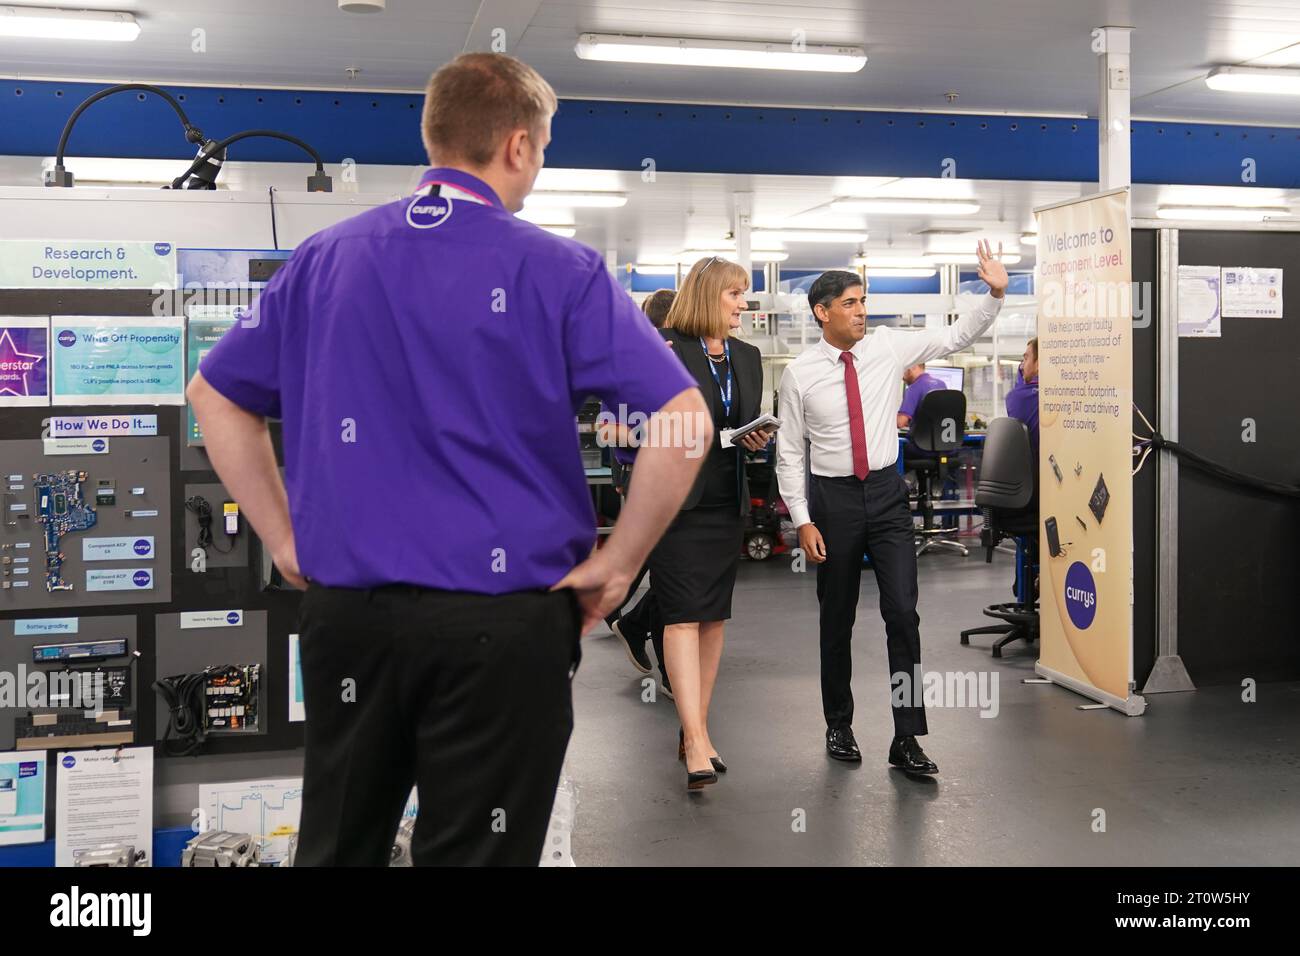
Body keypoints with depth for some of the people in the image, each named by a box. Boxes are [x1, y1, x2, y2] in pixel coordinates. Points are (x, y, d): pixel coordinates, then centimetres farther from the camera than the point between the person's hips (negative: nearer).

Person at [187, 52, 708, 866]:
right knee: (473, 851, 9)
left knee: (336, 848, 20)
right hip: (499, 620, -4)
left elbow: (215, 397, 13)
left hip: (345, 607, 4)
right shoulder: (559, 271, -7)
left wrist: (285, 540, 12)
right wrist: (614, 567, -6)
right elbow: (686, 421, -14)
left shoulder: (325, 258, 6)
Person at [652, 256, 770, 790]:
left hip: (725, 504, 7)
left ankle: (695, 730, 20)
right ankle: (696, 743, -10)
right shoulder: (663, 349, -7)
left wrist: (757, 441, -1)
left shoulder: (747, 356, 13)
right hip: (676, 500, -7)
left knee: (713, 619, 10)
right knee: (683, 617, -9)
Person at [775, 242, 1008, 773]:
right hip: (832, 497, -1)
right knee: (837, 618, 10)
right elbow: (789, 453, -2)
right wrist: (803, 521, -7)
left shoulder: (889, 348, 1)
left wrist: (995, 294, -11)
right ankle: (839, 725, 29)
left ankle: (907, 739, 1)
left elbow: (957, 336, 4)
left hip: (887, 494, 1)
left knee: (902, 612, -7)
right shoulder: (799, 374, -5)